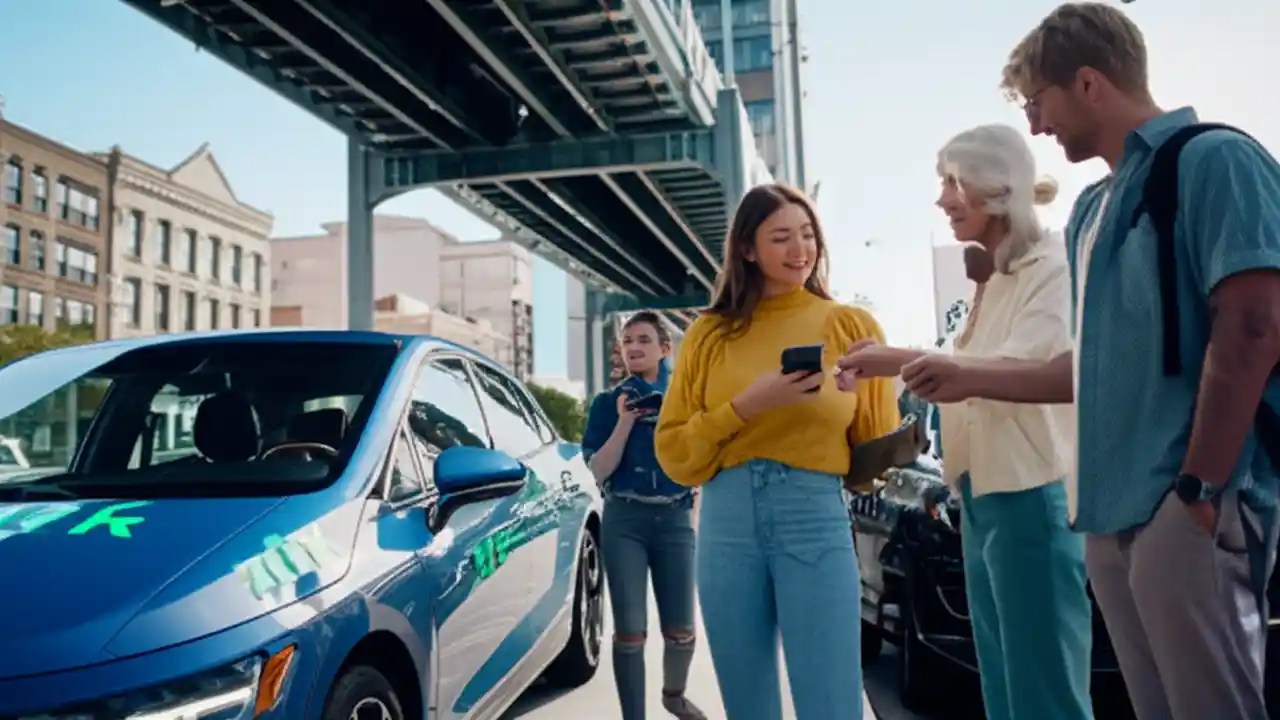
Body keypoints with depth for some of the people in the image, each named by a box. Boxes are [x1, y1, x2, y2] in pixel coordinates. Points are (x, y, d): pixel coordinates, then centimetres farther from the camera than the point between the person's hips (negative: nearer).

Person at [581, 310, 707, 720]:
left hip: (675, 519, 1)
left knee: (680, 629, 6)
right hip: (625, 519, -1)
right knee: (630, 630, -5)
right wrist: (625, 422, -12)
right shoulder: (609, 402, 5)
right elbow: (598, 471, -2)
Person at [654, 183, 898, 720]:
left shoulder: (852, 326, 6)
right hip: (727, 519, 2)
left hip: (816, 517, -2)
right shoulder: (710, 334, 9)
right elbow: (674, 452, 4)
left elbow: (878, 447, 9)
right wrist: (747, 405, -9)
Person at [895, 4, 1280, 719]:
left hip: (1186, 504, -8)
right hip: (1113, 507, 8)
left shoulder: (1212, 159, -5)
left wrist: (1202, 489, -17)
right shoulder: (1092, 206, 19)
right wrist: (972, 378, 25)